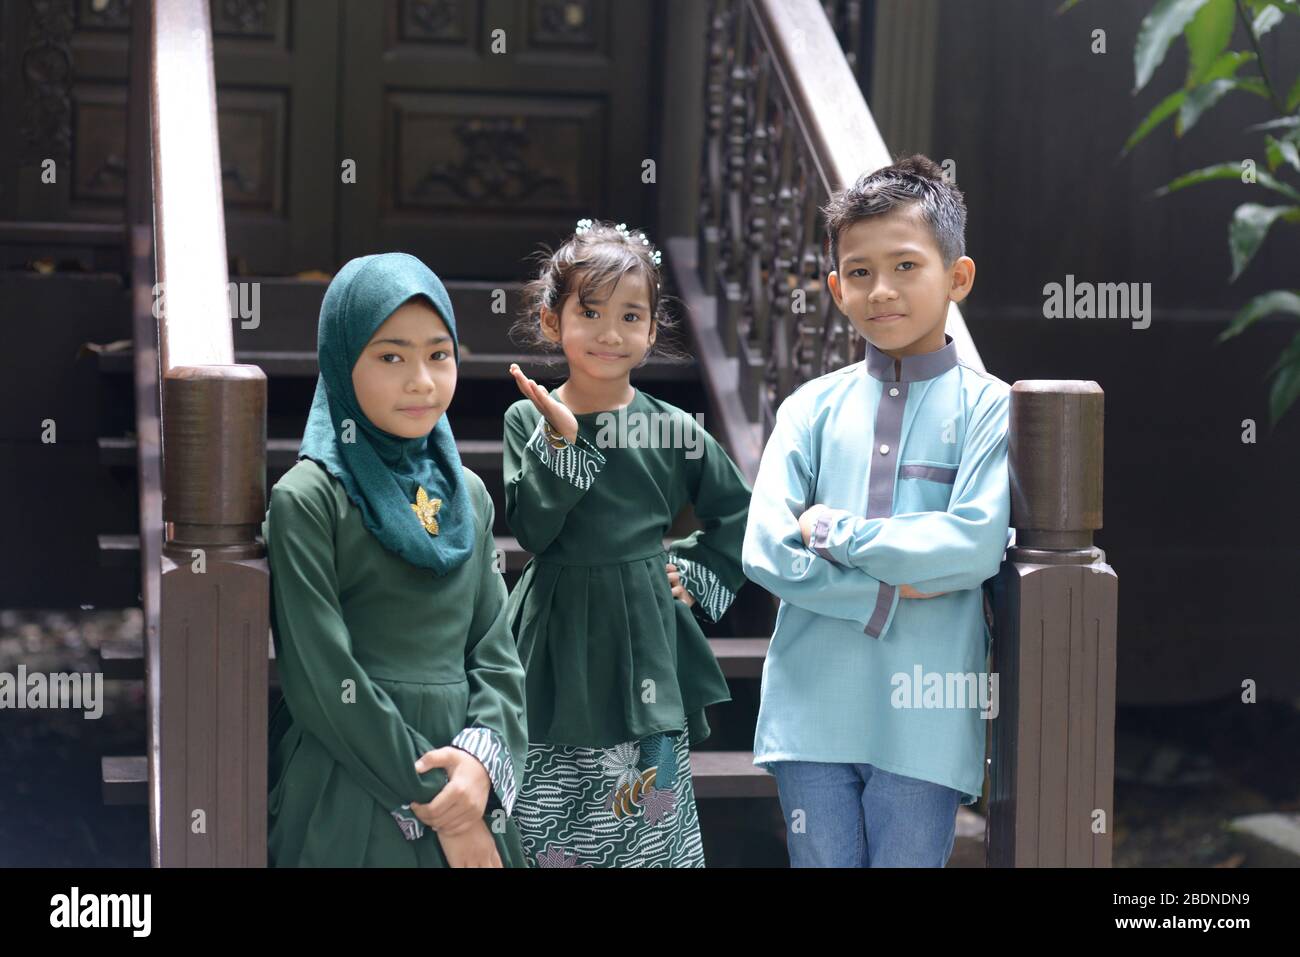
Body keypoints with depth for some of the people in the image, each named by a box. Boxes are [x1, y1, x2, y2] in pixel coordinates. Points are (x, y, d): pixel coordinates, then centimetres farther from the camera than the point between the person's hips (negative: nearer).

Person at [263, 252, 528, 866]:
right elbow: (323, 683, -14)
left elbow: (495, 651, 6)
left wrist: (484, 755, -13)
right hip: (351, 791, -5)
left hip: (459, 777, 5)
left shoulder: (467, 494, 8)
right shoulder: (308, 499, -9)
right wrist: (430, 801, -14)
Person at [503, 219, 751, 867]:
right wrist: (560, 438, -18)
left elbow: (737, 514, 17)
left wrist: (699, 577, 6)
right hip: (558, 642, 0)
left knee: (652, 830, 0)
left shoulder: (673, 430, 3)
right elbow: (530, 528, -10)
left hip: (647, 649, 0)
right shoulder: (529, 420, 1)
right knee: (546, 831, 2)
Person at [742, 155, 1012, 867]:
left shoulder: (987, 406, -1)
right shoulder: (812, 407, 6)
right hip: (812, 708, 2)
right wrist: (884, 596, -13)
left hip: (925, 721, -2)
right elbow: (766, 550, -3)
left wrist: (833, 531, -9)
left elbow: (975, 545, -15)